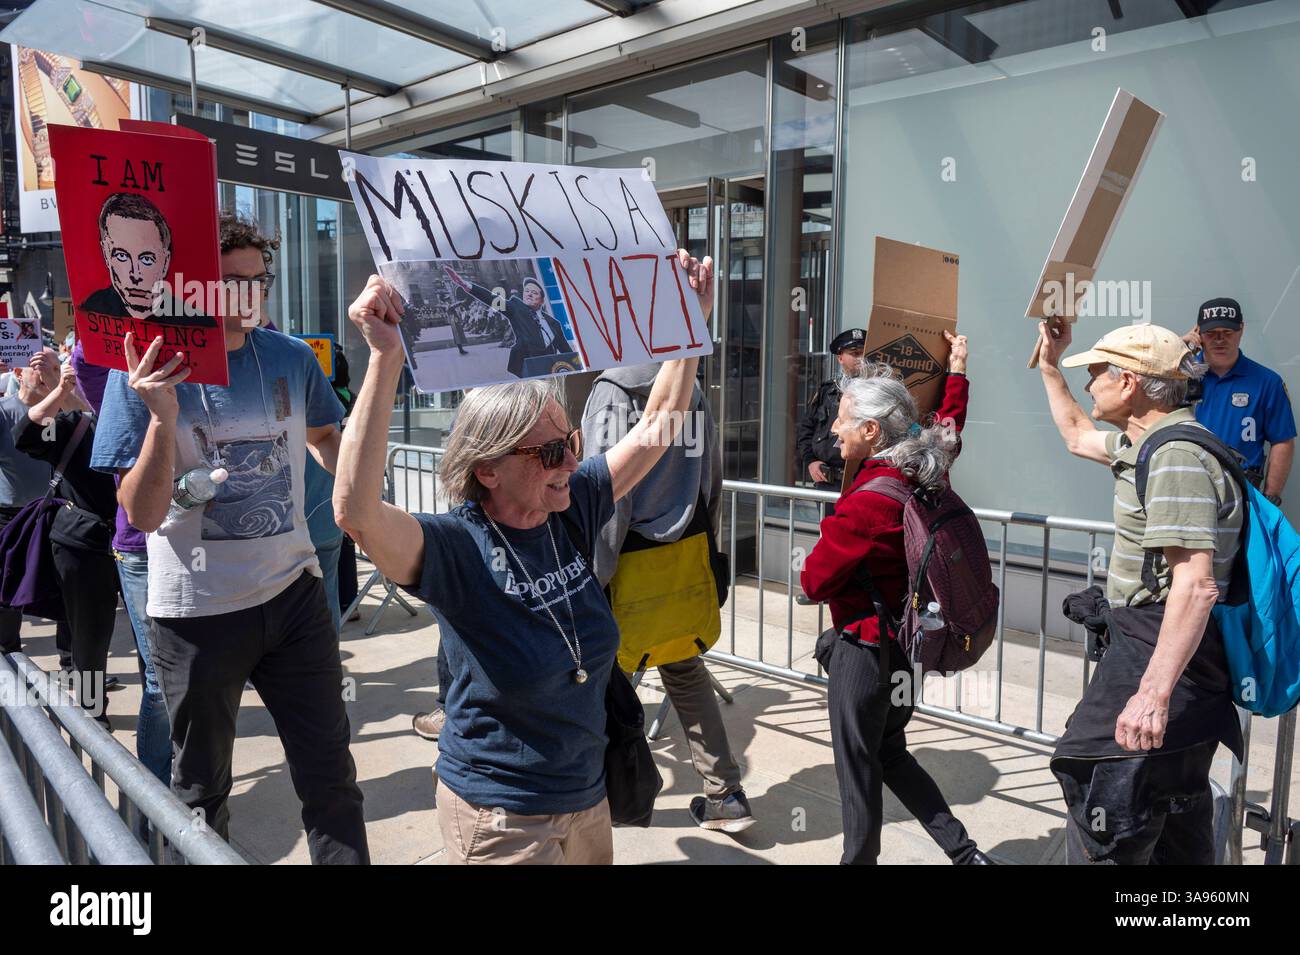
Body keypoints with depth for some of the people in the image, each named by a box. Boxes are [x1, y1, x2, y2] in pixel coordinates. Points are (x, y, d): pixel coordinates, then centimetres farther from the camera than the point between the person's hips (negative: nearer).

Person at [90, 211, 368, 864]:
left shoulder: (290, 358, -2)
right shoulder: (145, 373, -11)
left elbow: (323, 438, 18)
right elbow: (143, 514, -16)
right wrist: (163, 415, -29)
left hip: (293, 591, 3)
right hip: (198, 610, -2)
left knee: (330, 774, 11)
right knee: (201, 785, 18)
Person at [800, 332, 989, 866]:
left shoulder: (865, 503, -27)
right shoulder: (925, 472, -3)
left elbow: (814, 582, -17)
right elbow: (950, 422, 21)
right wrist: (957, 369, 35)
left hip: (863, 648, -9)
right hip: (903, 642, 9)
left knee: (857, 766, 8)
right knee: (890, 754, 23)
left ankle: (859, 858, 25)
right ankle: (965, 853, 27)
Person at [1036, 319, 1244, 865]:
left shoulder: (1175, 457, -22)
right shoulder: (1146, 445, 11)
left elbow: (1196, 586, -30)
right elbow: (1077, 436, 33)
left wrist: (1153, 692, -34)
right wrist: (1050, 366, 31)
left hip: (1161, 652, -11)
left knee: (1103, 838, -7)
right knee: (1181, 830, 24)